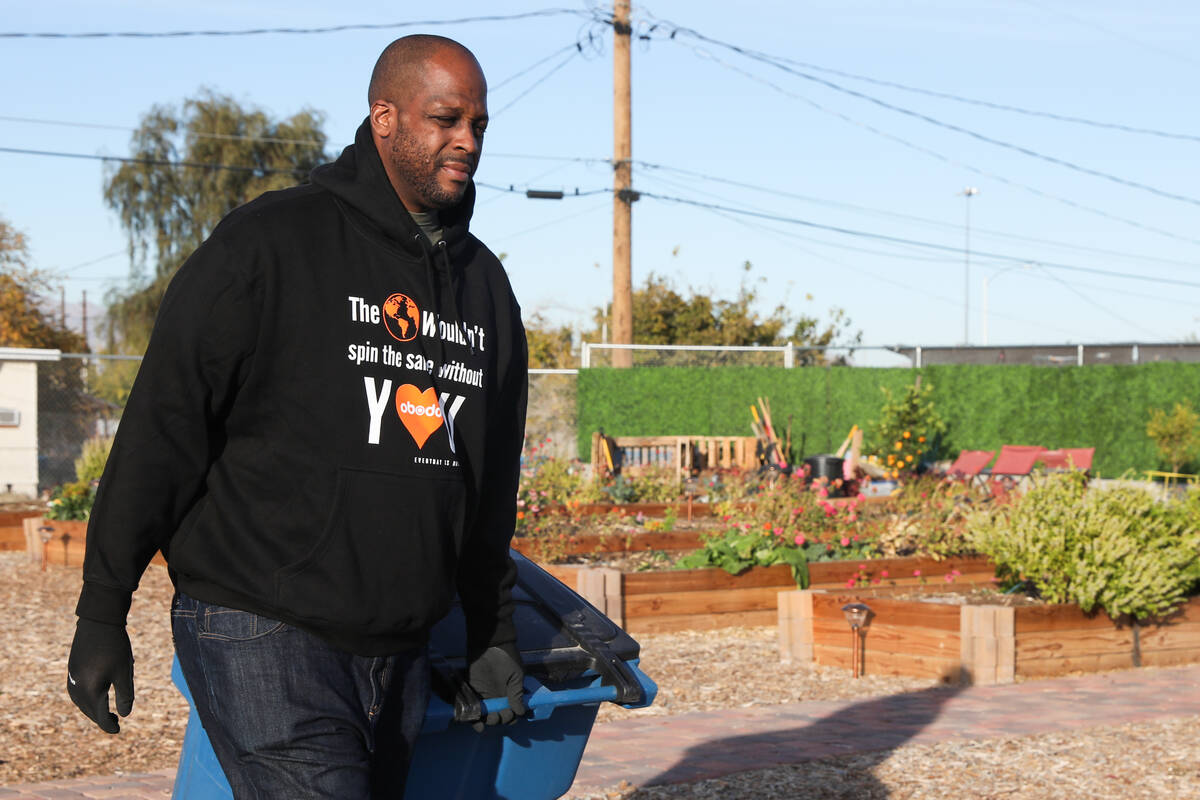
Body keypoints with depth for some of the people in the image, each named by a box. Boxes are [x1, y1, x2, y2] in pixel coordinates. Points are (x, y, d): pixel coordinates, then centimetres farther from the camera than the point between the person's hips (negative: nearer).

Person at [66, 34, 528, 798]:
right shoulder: (273, 242, -6)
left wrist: (493, 634, 22)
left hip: (399, 657, 6)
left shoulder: (485, 283, 14)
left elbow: (492, 485, 22)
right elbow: (161, 427, -7)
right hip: (263, 636, -6)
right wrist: (102, 612, -8)